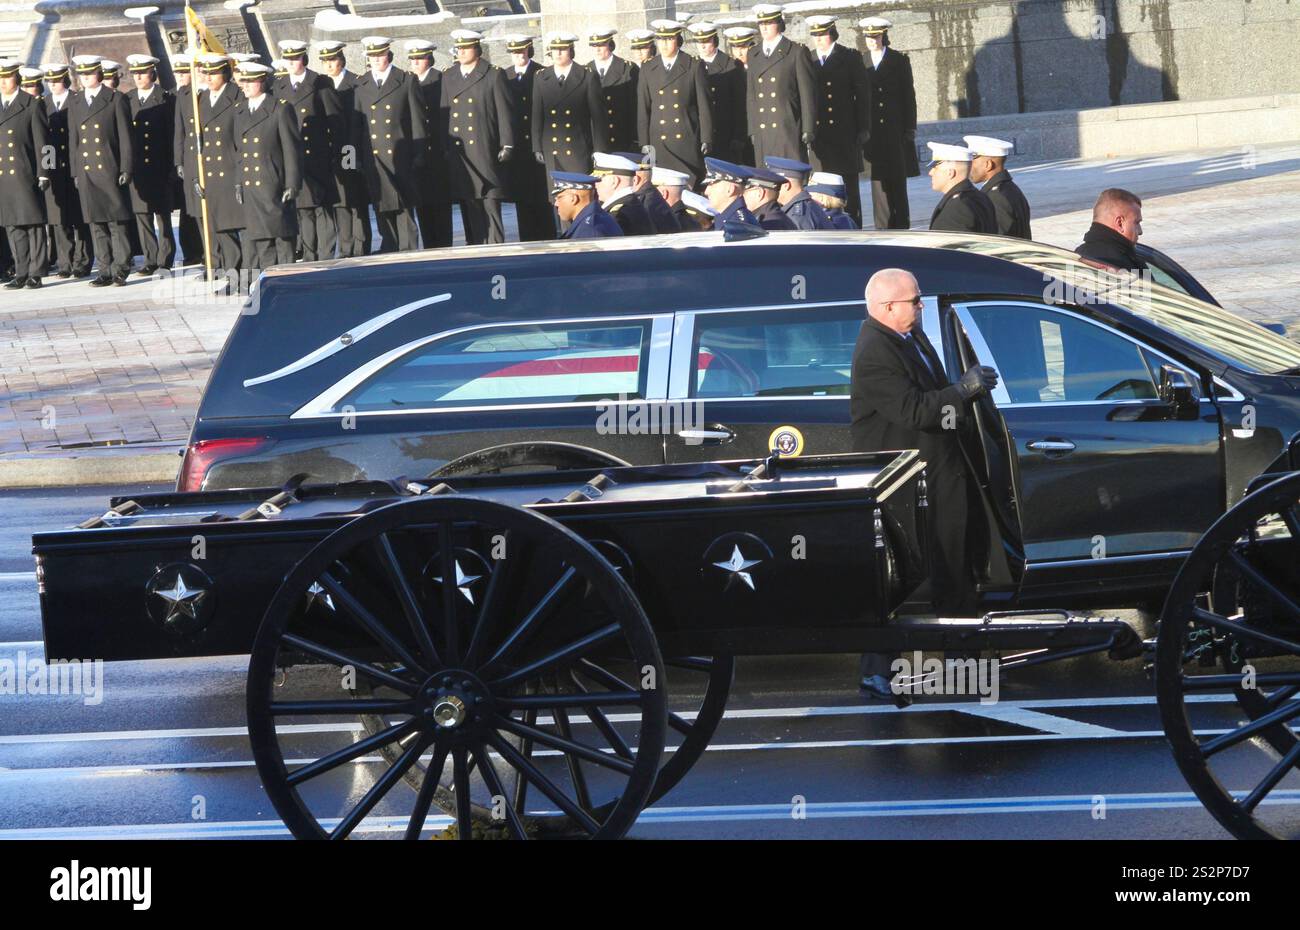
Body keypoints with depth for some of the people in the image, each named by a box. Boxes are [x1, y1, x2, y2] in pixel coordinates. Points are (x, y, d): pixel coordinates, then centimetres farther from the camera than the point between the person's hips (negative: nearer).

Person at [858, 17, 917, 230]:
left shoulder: (899, 61, 4)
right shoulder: (861, 63, 10)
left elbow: (908, 95, 2)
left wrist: (909, 128, -4)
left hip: (895, 130, -2)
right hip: (872, 131, 2)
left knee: (897, 179, -1)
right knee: (878, 180, 0)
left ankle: (901, 225, 3)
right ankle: (883, 228, 2)